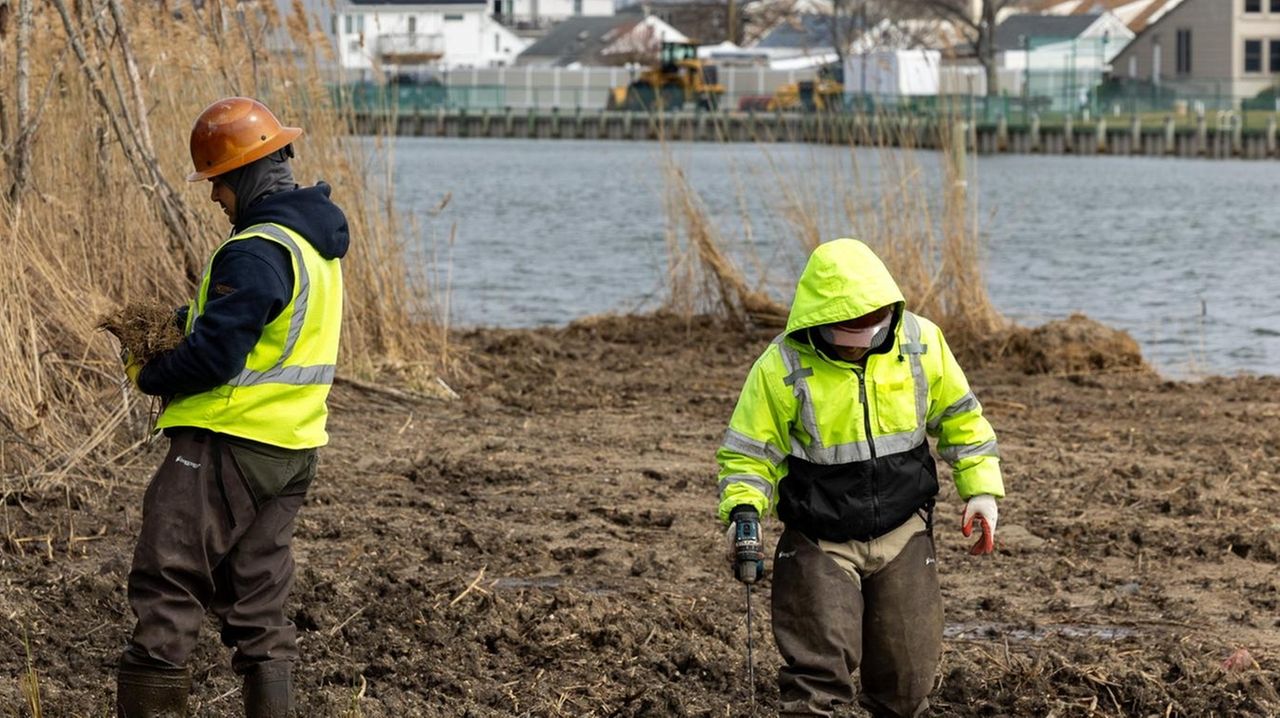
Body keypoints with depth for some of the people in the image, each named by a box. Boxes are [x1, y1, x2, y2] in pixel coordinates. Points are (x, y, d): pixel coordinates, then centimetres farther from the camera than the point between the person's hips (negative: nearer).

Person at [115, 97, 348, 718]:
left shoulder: (256, 254, -20)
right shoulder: (318, 242, 12)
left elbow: (213, 356, -23)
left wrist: (147, 375, -6)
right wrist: (186, 317, 10)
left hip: (228, 443, -10)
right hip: (292, 450, 10)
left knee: (165, 594, -5)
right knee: (257, 602, 14)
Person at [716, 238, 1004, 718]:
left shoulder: (920, 342, -6)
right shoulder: (782, 368, -15)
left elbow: (959, 418, 9)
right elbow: (747, 453, -7)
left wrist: (981, 489, 2)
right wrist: (743, 511, -24)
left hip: (904, 535, 3)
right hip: (820, 543, -3)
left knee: (906, 678, 10)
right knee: (817, 676, -13)